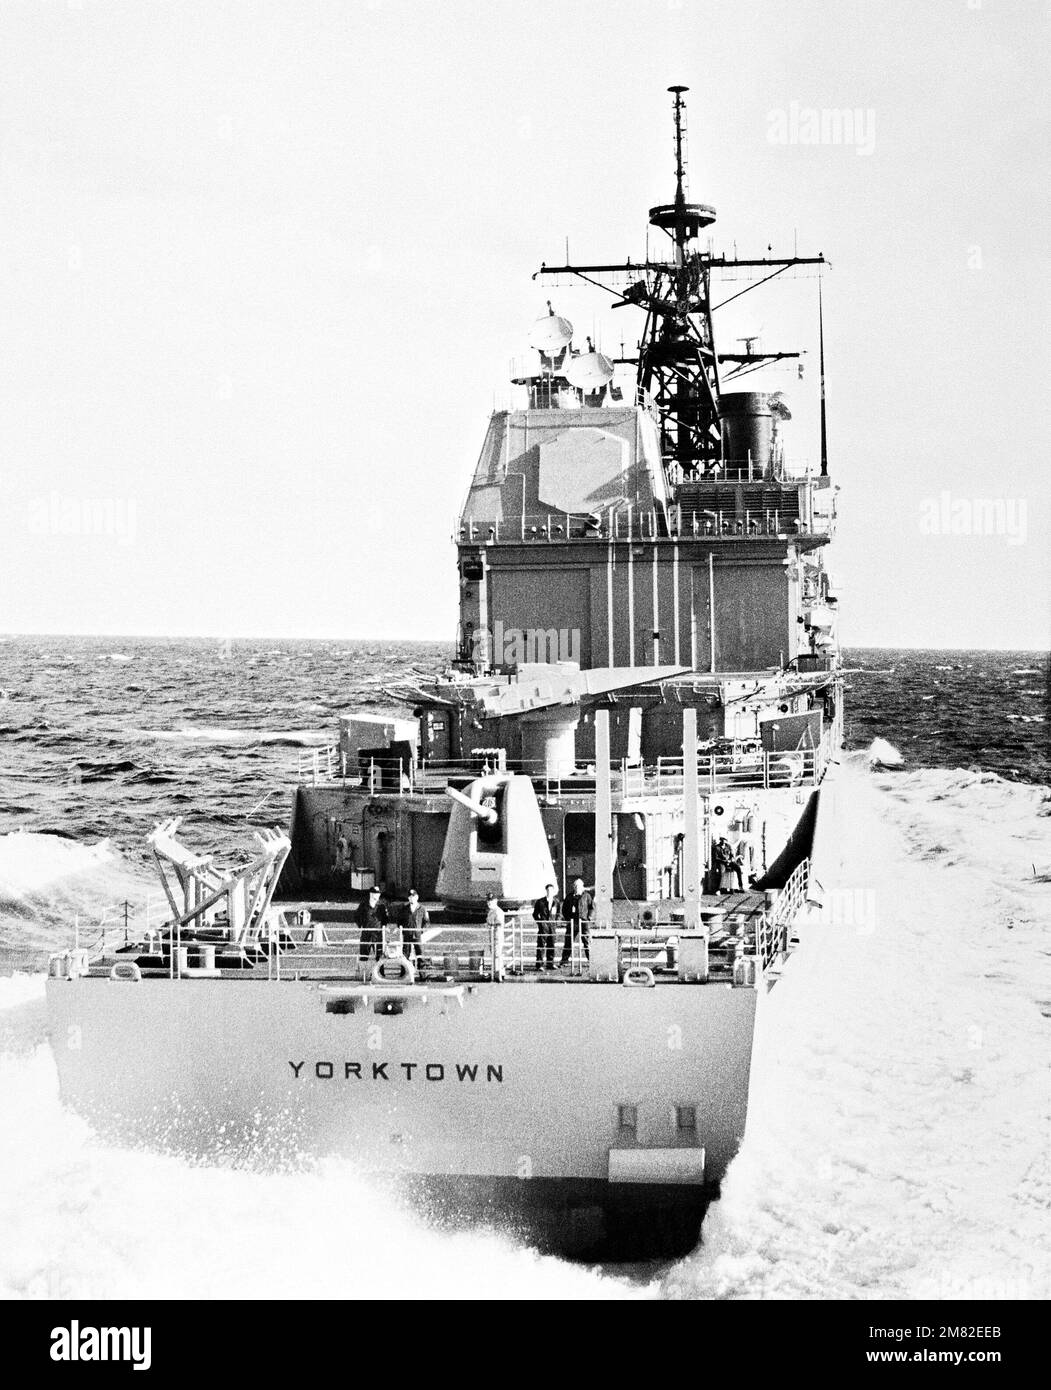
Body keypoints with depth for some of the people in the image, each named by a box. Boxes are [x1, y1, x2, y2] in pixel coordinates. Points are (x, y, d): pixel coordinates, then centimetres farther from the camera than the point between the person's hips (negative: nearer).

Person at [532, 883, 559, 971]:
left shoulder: (556, 901, 8)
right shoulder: (540, 902, 0)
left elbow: (558, 913, 18)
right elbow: (535, 914, 7)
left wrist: (555, 920, 4)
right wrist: (539, 922, -3)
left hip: (552, 925, 3)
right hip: (543, 925, -3)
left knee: (551, 944, 6)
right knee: (541, 945, -6)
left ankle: (550, 964, 15)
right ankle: (540, 965, -6)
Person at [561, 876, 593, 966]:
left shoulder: (586, 896, 5)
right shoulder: (569, 896, 12)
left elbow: (592, 907, 8)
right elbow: (564, 908, 18)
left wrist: (588, 917, -3)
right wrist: (567, 918, 5)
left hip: (583, 922, -2)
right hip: (571, 922, 2)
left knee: (587, 941, -2)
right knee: (568, 942, 1)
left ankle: (591, 960, 3)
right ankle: (565, 961, 5)